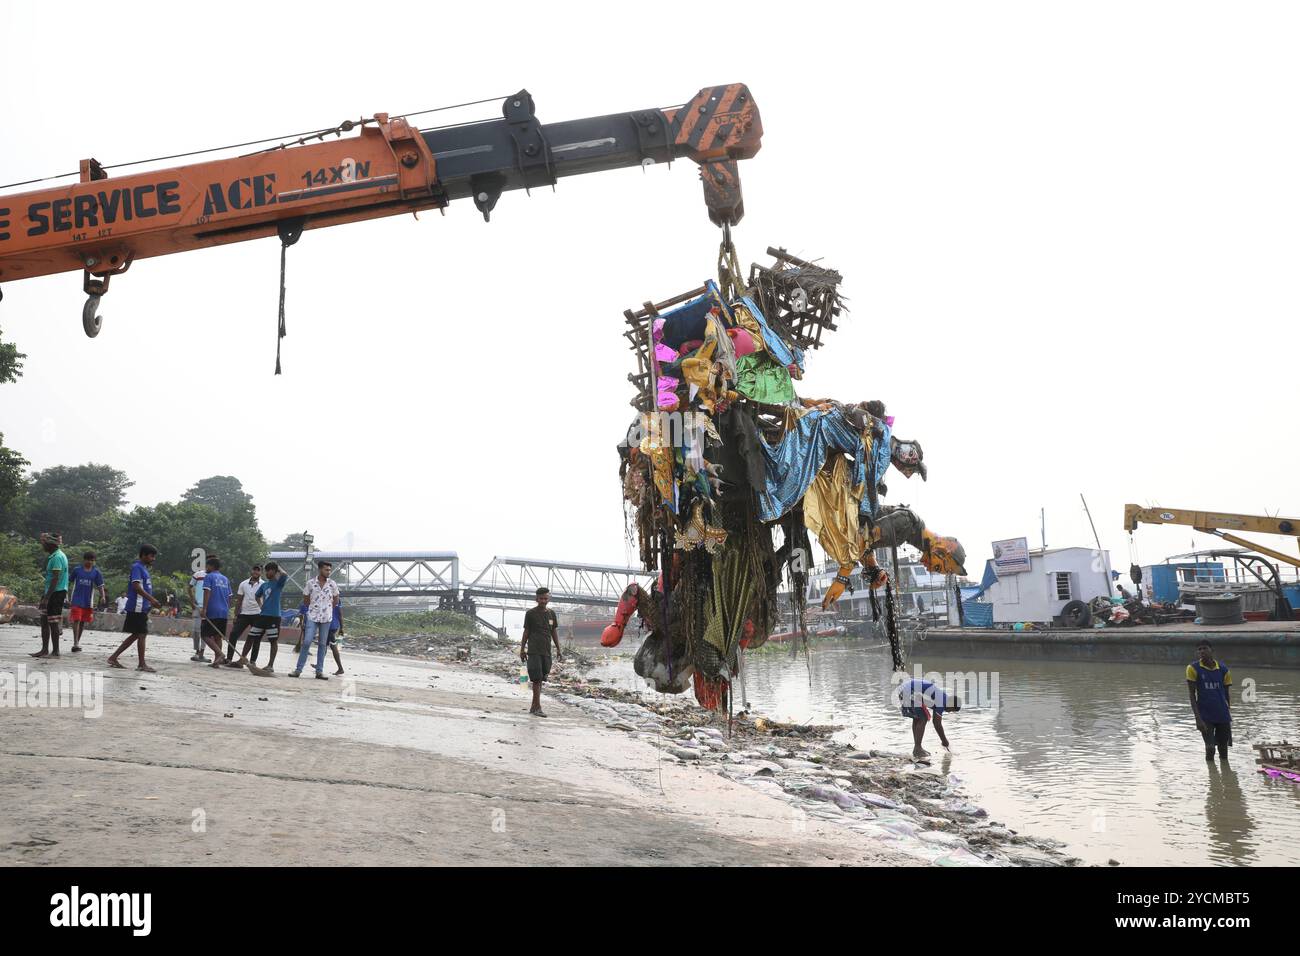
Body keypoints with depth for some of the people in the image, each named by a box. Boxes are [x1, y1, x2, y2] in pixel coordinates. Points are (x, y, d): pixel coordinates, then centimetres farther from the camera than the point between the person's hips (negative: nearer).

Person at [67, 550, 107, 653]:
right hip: (77, 600, -2)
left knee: (83, 622, 10)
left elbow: (100, 585, 0)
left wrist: (103, 596, -14)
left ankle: (78, 641, 23)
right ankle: (75, 643, -15)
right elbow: (70, 582, 8)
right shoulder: (77, 570, 0)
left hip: (88, 601, 2)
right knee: (76, 620, -12)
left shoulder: (96, 572, 2)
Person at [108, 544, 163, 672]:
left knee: (136, 635, 12)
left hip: (142, 608, 9)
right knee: (142, 634, -4)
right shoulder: (137, 567, -10)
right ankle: (142, 664, 1)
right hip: (137, 607, -9)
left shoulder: (144, 569, 19)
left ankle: (113, 657, 18)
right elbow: (136, 586, -22)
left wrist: (152, 602, 19)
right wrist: (151, 599, -28)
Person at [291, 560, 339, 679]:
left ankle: (319, 671, 9)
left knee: (322, 644, 5)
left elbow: (336, 600, 13)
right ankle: (298, 669, -1)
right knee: (306, 642, -7)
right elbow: (306, 599, 10)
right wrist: (314, 607, 9)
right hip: (312, 617, -1)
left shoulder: (332, 584, 0)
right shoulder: (310, 583, -2)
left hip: (326, 618, 1)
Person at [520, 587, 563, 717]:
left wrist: (558, 649, 13)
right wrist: (522, 649, 3)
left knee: (540, 680, 7)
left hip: (546, 651, 4)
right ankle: (537, 707, -9)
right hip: (533, 651, -4)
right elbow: (526, 632, 4)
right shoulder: (531, 613, 0)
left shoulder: (551, 613, 12)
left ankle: (533, 707, 15)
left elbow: (554, 632, 17)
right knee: (536, 679, -10)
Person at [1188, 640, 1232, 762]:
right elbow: (1192, 694, -8)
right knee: (1210, 749, -7)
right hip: (1205, 716, -3)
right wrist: (1198, 718, -15)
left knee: (1223, 749, 11)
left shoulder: (1223, 669, 0)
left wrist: (1229, 717, 12)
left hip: (1222, 715, 3)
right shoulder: (1193, 668, -8)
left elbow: (1226, 695, 10)